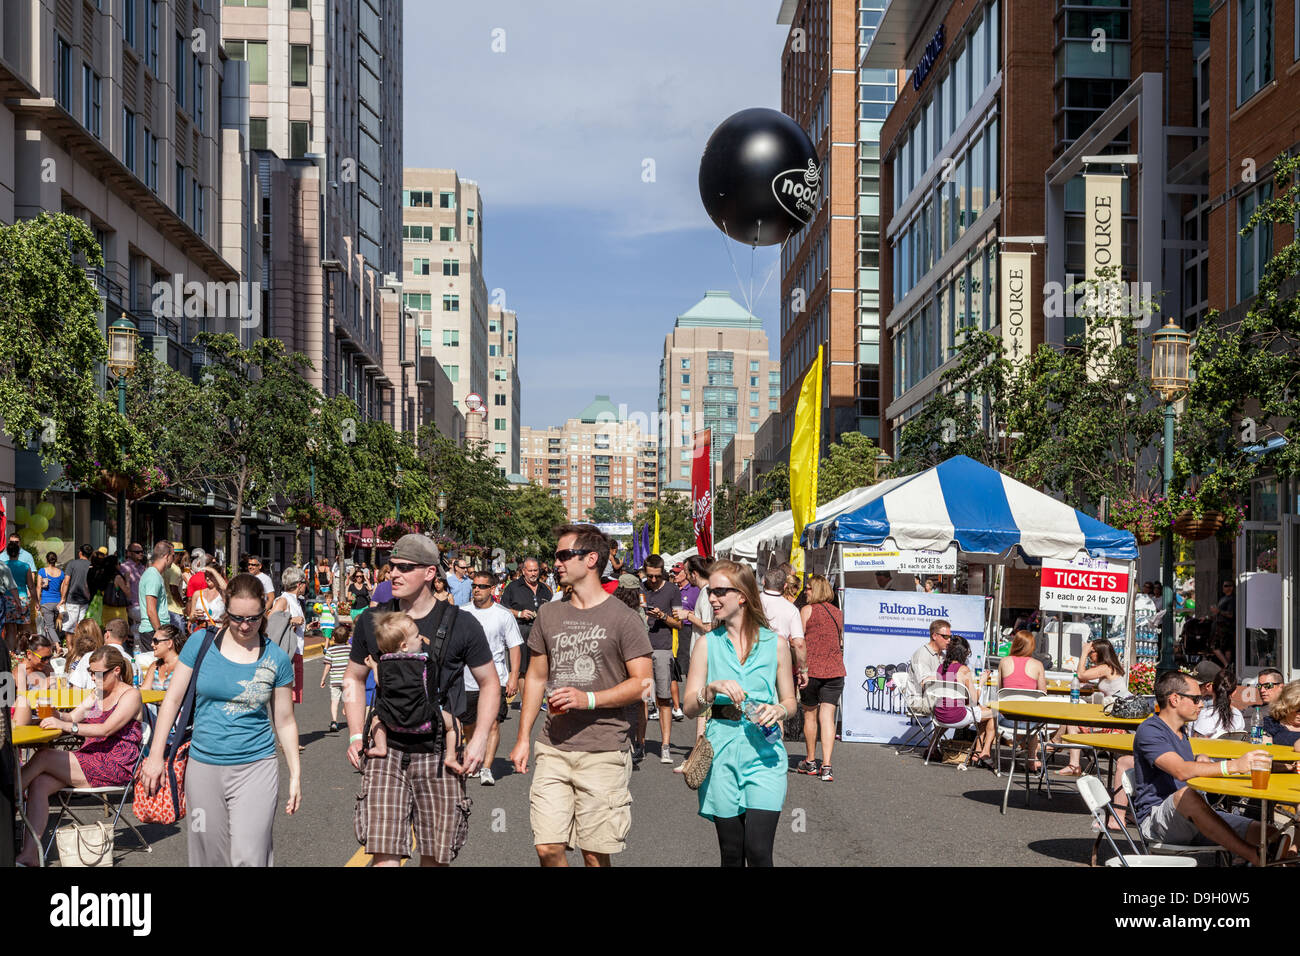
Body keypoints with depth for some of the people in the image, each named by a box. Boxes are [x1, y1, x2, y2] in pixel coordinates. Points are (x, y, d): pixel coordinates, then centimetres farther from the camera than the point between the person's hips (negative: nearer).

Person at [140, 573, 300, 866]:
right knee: (209, 855, 8)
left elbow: (285, 721, 8)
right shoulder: (200, 644, 0)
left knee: (248, 856, -12)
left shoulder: (276, 658, 1)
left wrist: (296, 774, 7)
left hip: (256, 767, -1)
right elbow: (172, 699, 5)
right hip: (204, 766, 2)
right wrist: (156, 754, 1)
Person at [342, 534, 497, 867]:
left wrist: (479, 740, -6)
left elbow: (489, 683, 6)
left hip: (439, 755, -1)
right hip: (386, 752, 1)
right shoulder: (372, 622, 3)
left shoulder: (461, 625, -3)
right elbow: (354, 679, 17)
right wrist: (356, 736, 5)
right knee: (384, 852, -9)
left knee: (436, 855, 7)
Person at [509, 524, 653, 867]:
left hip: (604, 751, -4)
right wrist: (523, 738, 14)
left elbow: (642, 682, -6)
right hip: (553, 748, 4)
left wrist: (588, 699, -18)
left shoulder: (622, 617, -4)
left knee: (595, 853, 0)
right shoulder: (549, 614, 12)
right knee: (547, 847, -2)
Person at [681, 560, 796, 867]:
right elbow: (689, 708, 3)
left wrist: (778, 710, -10)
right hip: (722, 750, 2)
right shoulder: (707, 645, 7)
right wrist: (712, 689, -17)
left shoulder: (775, 643, 5)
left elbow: (790, 699, 12)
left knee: (758, 850, -13)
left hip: (763, 751, -2)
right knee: (731, 852, 7)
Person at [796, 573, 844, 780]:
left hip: (811, 668, -3)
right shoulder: (837, 613, 10)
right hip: (835, 670, 3)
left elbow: (798, 641, -6)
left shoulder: (807, 610, -4)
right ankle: (826, 766, -9)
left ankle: (810, 762, 22)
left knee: (810, 715, 12)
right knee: (827, 717, 0)